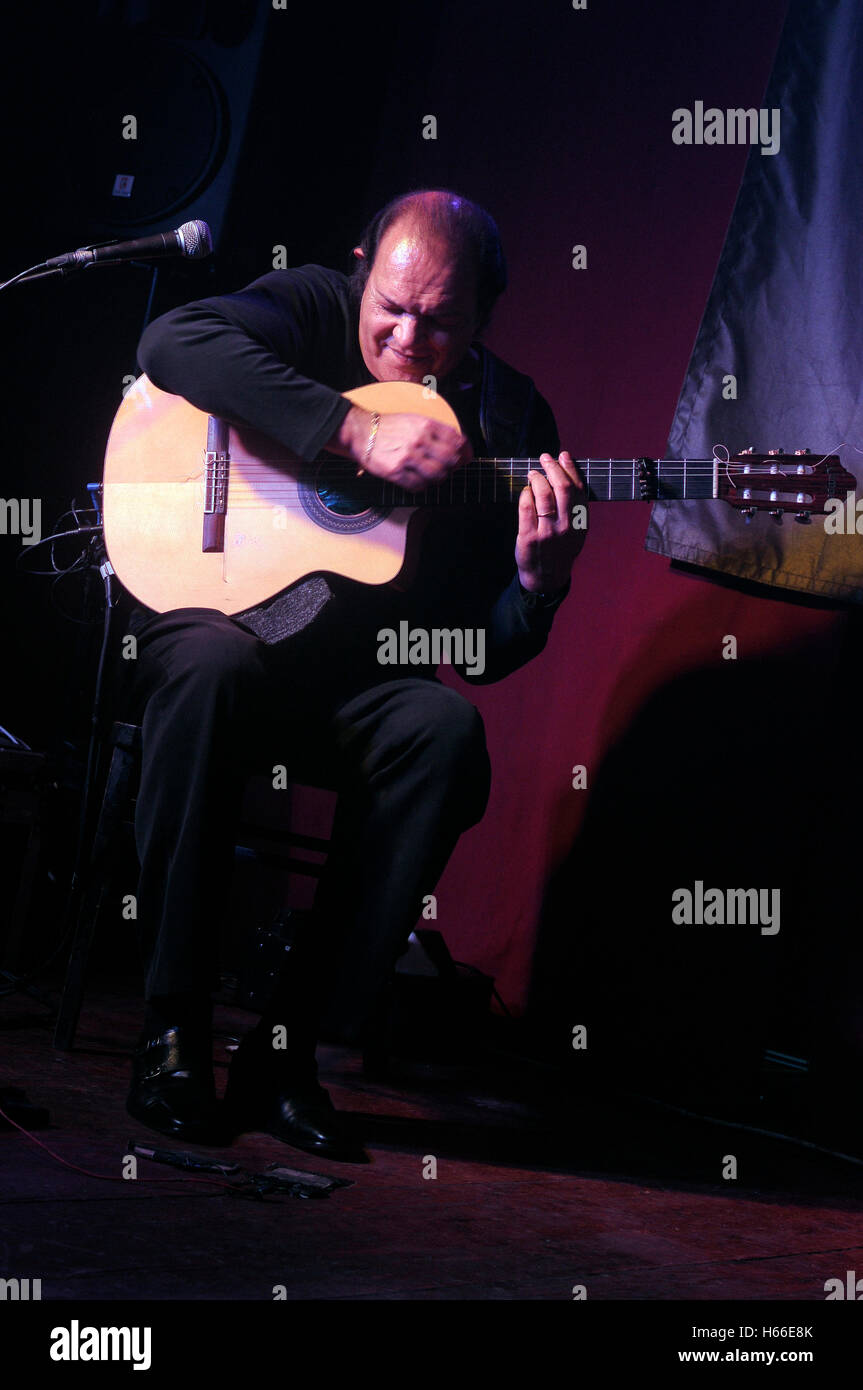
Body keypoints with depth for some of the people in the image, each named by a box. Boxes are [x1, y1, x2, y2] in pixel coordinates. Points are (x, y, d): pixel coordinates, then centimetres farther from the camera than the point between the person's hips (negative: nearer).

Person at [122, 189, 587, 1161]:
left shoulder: (509, 419, 4)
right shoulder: (313, 312, 0)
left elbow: (488, 652, 1)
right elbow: (174, 342, -23)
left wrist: (540, 578, -23)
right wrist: (360, 434, -27)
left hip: (359, 677, 3)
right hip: (214, 617, -2)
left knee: (445, 730, -30)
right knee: (211, 666, -37)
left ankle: (287, 1048, -24)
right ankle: (173, 1029, -28)